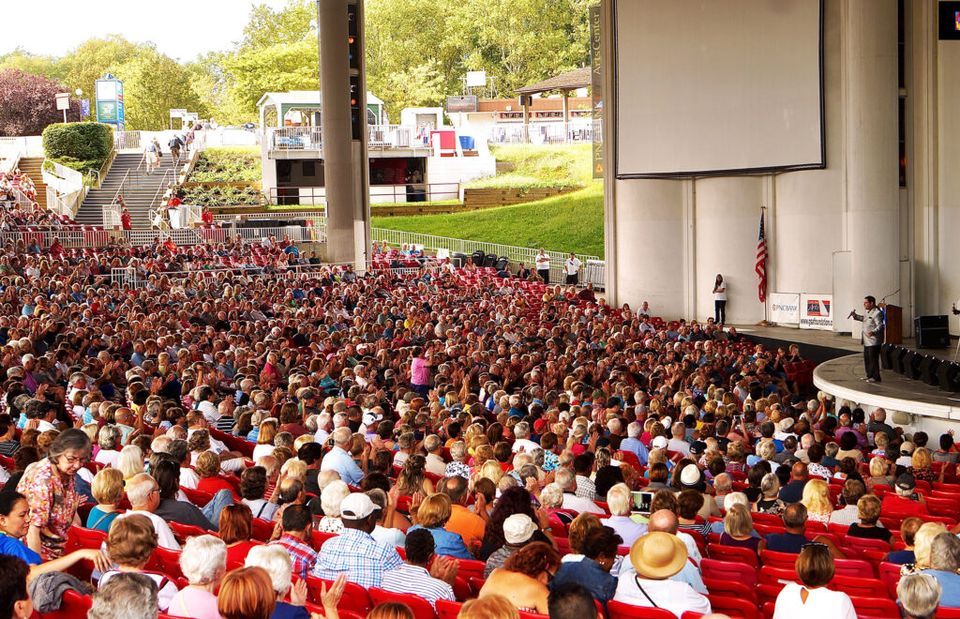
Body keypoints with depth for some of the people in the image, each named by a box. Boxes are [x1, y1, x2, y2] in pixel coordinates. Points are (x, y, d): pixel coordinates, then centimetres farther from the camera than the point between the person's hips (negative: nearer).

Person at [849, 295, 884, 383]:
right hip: (867, 340, 10)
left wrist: (873, 332, -38)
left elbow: (880, 325, -22)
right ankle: (869, 375, 27)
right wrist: (855, 315, 18)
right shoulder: (867, 311, 12)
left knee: (873, 359, -5)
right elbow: (863, 318, 32)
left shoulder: (877, 313, -18)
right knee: (866, 358, 16)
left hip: (873, 341, -10)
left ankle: (876, 377, 2)